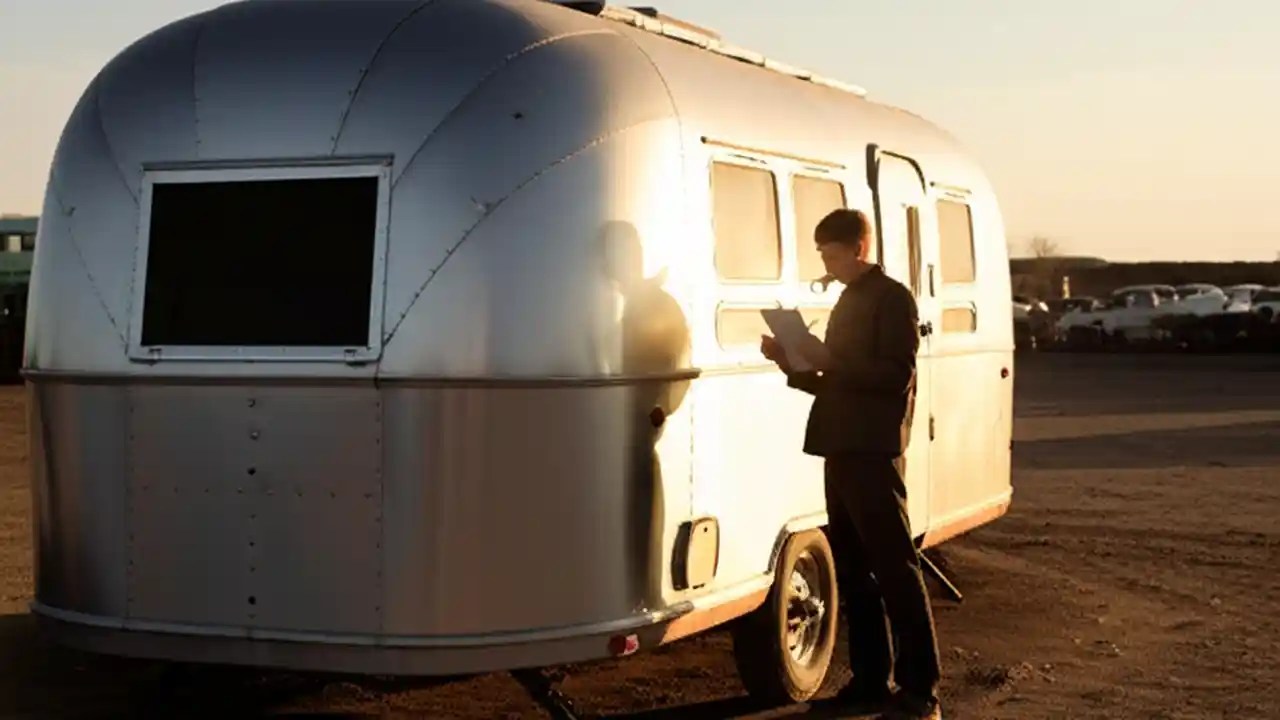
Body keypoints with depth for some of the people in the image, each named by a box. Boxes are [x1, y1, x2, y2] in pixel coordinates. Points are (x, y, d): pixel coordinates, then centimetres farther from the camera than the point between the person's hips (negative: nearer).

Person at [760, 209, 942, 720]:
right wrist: (793, 362, 7)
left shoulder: (892, 297, -6)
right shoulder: (848, 301, 20)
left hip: (873, 453, -9)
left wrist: (828, 360, -19)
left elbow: (896, 376, -16)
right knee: (851, 571, 9)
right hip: (842, 451, 9)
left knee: (895, 568, -8)